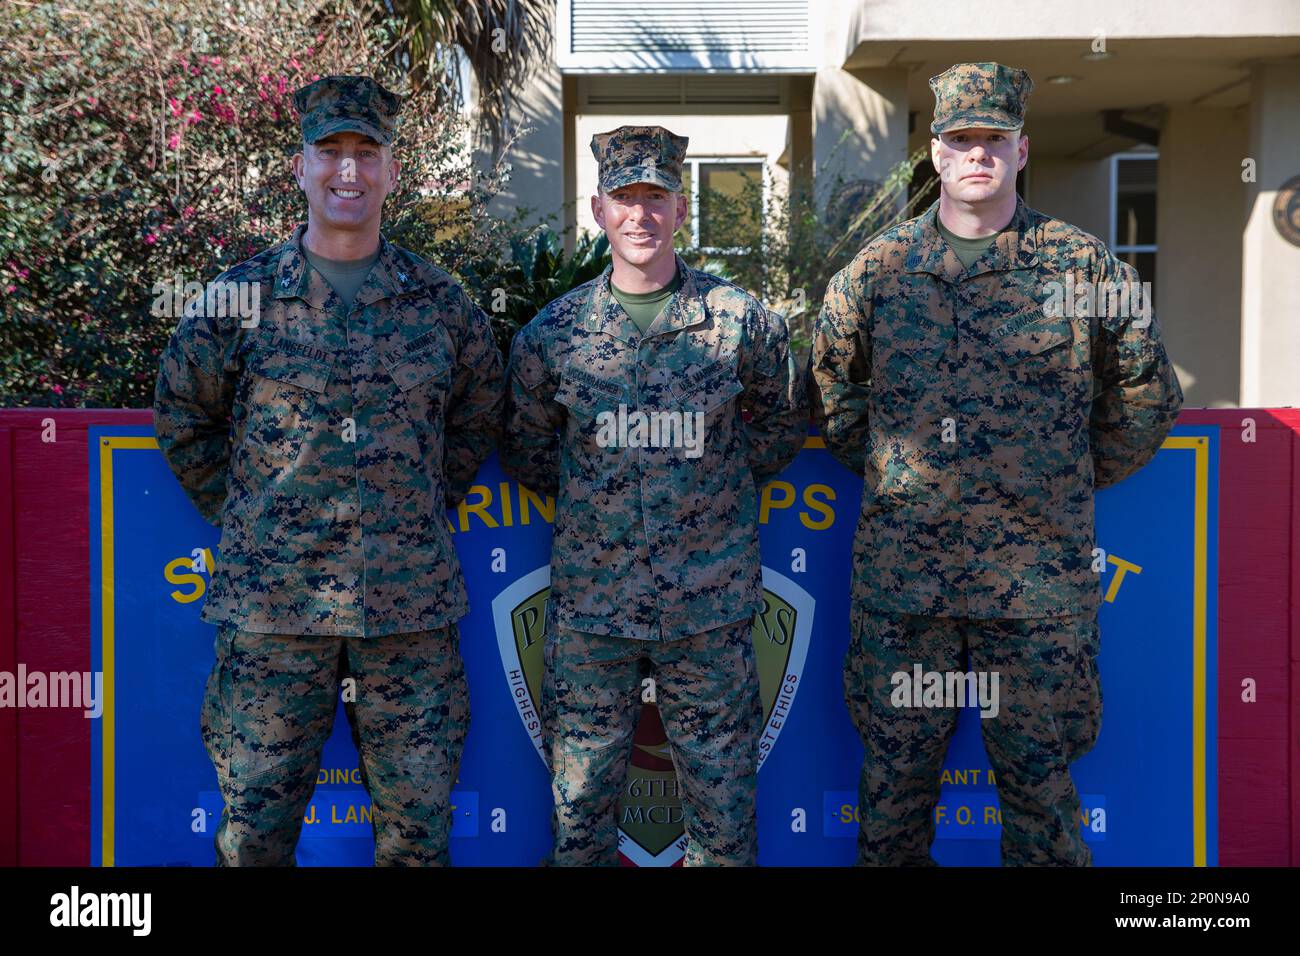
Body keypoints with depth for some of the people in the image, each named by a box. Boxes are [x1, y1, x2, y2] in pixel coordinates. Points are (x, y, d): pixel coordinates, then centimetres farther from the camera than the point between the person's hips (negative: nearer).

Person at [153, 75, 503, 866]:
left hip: (412, 601, 1)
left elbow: (480, 416, 18)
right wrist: (244, 519, 7)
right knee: (256, 821, 7)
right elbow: (182, 417, 12)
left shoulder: (441, 303, 4)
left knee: (418, 819, 10)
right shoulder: (242, 296, 1)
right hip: (272, 601, -1)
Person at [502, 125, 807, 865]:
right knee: (580, 806, 11)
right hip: (588, 602, 1)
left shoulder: (741, 320, -1)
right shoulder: (553, 331, 1)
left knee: (723, 807, 10)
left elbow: (785, 420, 12)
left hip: (709, 605, 0)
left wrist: (720, 482, 4)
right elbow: (525, 446, 14)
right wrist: (590, 493, 5)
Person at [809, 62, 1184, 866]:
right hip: (901, 572, 2)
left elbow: (1148, 400, 10)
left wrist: (1068, 485, 9)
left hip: (1041, 578, -1)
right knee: (895, 772, 12)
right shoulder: (875, 270, 5)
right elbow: (833, 393, 17)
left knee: (1038, 776, 9)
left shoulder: (1085, 268, 1)